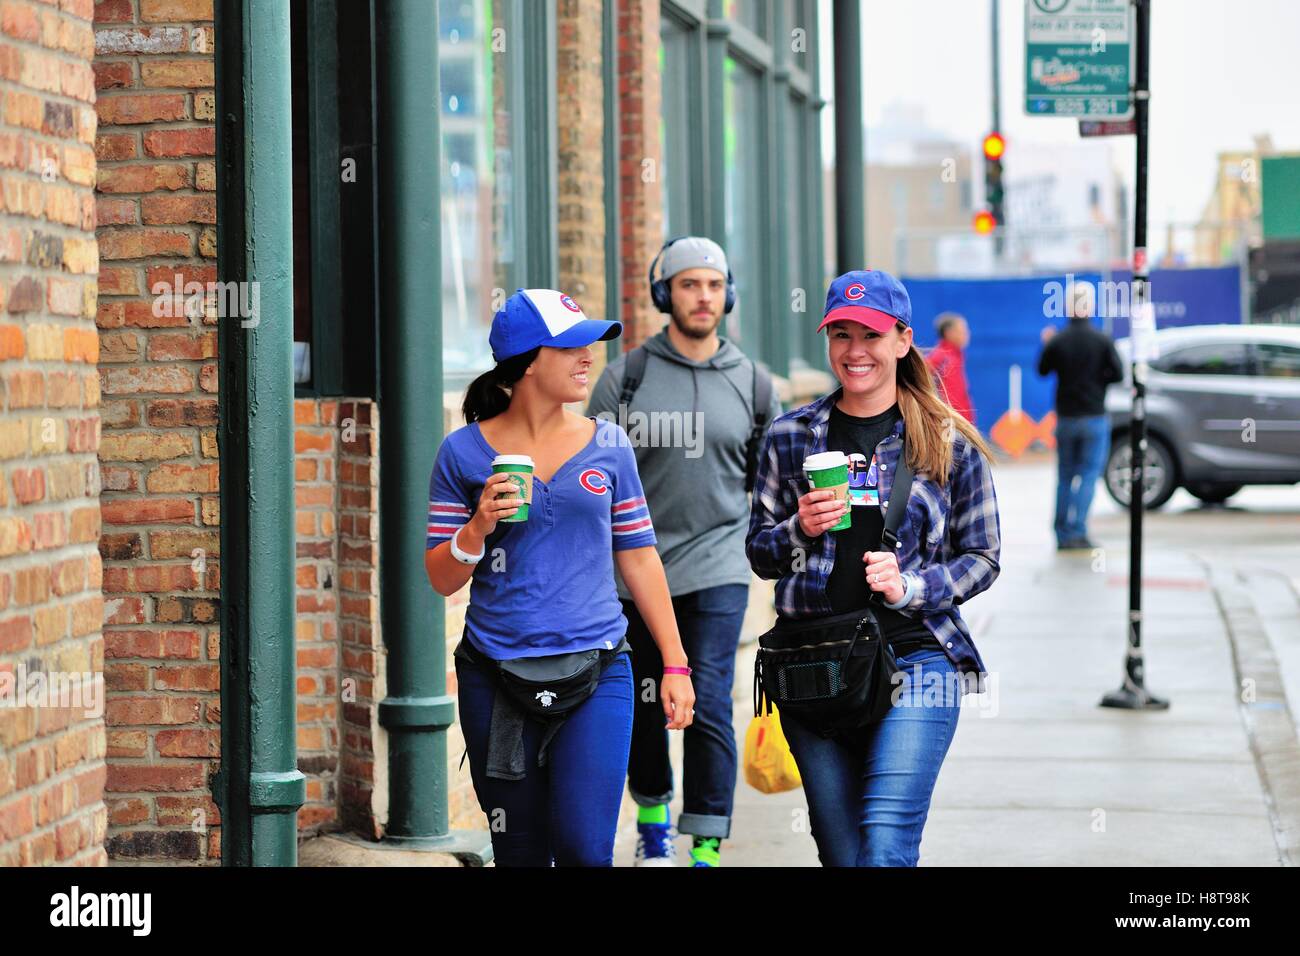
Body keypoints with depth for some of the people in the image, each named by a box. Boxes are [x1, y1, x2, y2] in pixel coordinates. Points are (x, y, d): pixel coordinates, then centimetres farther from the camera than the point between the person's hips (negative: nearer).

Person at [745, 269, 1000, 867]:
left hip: (915, 659, -3)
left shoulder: (950, 443, 2)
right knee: (840, 854, 9)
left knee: (886, 847, -18)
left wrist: (911, 587, -12)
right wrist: (801, 530, -9)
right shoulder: (789, 436, 7)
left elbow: (982, 559, 6)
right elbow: (759, 553, 12)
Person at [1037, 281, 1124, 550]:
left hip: (1065, 417, 2)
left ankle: (1062, 534, 12)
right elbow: (1117, 374, -8)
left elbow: (1043, 370, 8)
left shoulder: (1057, 341, -4)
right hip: (1094, 417, -2)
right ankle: (1078, 531, -12)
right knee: (1089, 475, -1)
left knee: (1065, 477, 11)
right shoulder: (1102, 340, -8)